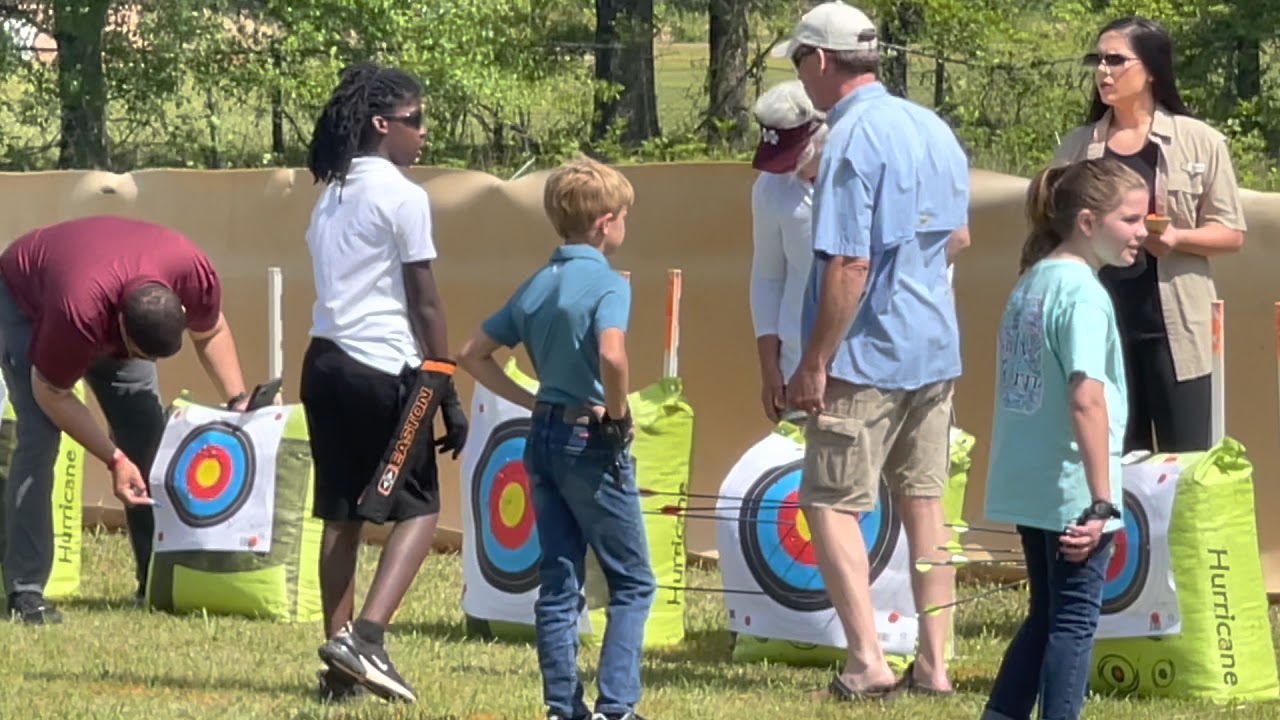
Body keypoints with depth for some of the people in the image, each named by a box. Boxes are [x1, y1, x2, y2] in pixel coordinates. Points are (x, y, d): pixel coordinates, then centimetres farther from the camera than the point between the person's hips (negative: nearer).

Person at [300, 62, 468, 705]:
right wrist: (448, 394, -5)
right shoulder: (403, 198, -9)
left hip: (323, 361, 7)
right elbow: (424, 303, -9)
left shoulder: (330, 196, 14)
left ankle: (339, 664, 9)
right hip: (383, 368, -7)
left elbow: (336, 285, 15)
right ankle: (366, 636, -17)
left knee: (341, 514, 9)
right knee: (418, 508, 0)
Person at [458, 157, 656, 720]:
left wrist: (530, 400, 11)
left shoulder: (536, 287, 9)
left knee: (558, 584, 10)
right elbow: (611, 354, -30)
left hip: (544, 438, 7)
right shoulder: (606, 283, -12)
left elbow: (474, 356, 13)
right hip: (592, 441, -7)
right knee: (632, 582, 3)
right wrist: (619, 412, -14)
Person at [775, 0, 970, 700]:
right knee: (923, 503, 12)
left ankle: (867, 660, -12)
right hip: (937, 351, 8)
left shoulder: (851, 141, -17)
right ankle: (934, 663, 12)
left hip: (868, 354, -8)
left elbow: (849, 264, -21)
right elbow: (957, 235, 20)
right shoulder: (933, 129, 9)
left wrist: (815, 362, -17)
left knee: (830, 503, -2)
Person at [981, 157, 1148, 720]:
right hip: (1071, 492, -8)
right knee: (1074, 622, 1)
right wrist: (1102, 501, -23)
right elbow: (1086, 401, -24)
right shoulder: (1083, 293, -17)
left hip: (1025, 484, 8)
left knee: (1048, 616, 19)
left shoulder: (1030, 282, 10)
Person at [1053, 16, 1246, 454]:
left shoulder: (1200, 142, 2)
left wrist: (1176, 237, -17)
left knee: (1186, 459, -3)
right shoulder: (1077, 148, 10)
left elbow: (1231, 233, 2)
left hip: (1173, 323, -2)